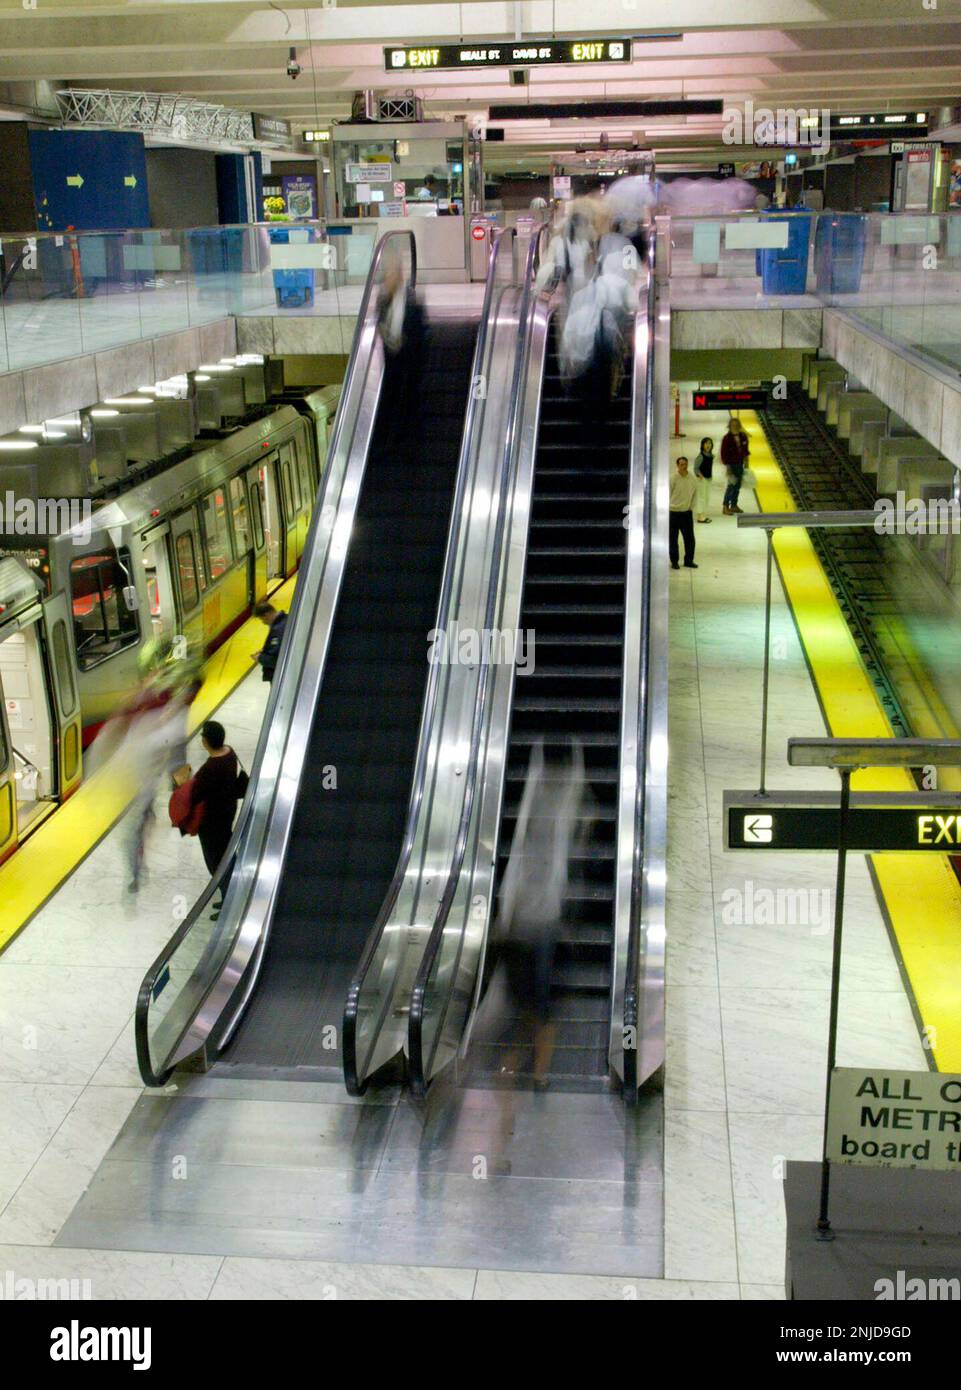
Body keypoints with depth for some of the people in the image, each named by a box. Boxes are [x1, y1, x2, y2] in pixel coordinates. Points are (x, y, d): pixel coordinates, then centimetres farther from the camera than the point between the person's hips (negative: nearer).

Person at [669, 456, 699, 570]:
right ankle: (674, 562, 15)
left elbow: (695, 494, 12)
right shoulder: (673, 479, -12)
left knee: (690, 538, 5)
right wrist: (669, 506, -5)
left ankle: (689, 560, 17)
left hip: (687, 512, 3)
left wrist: (691, 506, 8)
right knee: (673, 539, 4)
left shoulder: (693, 480, 0)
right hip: (673, 513, -3)